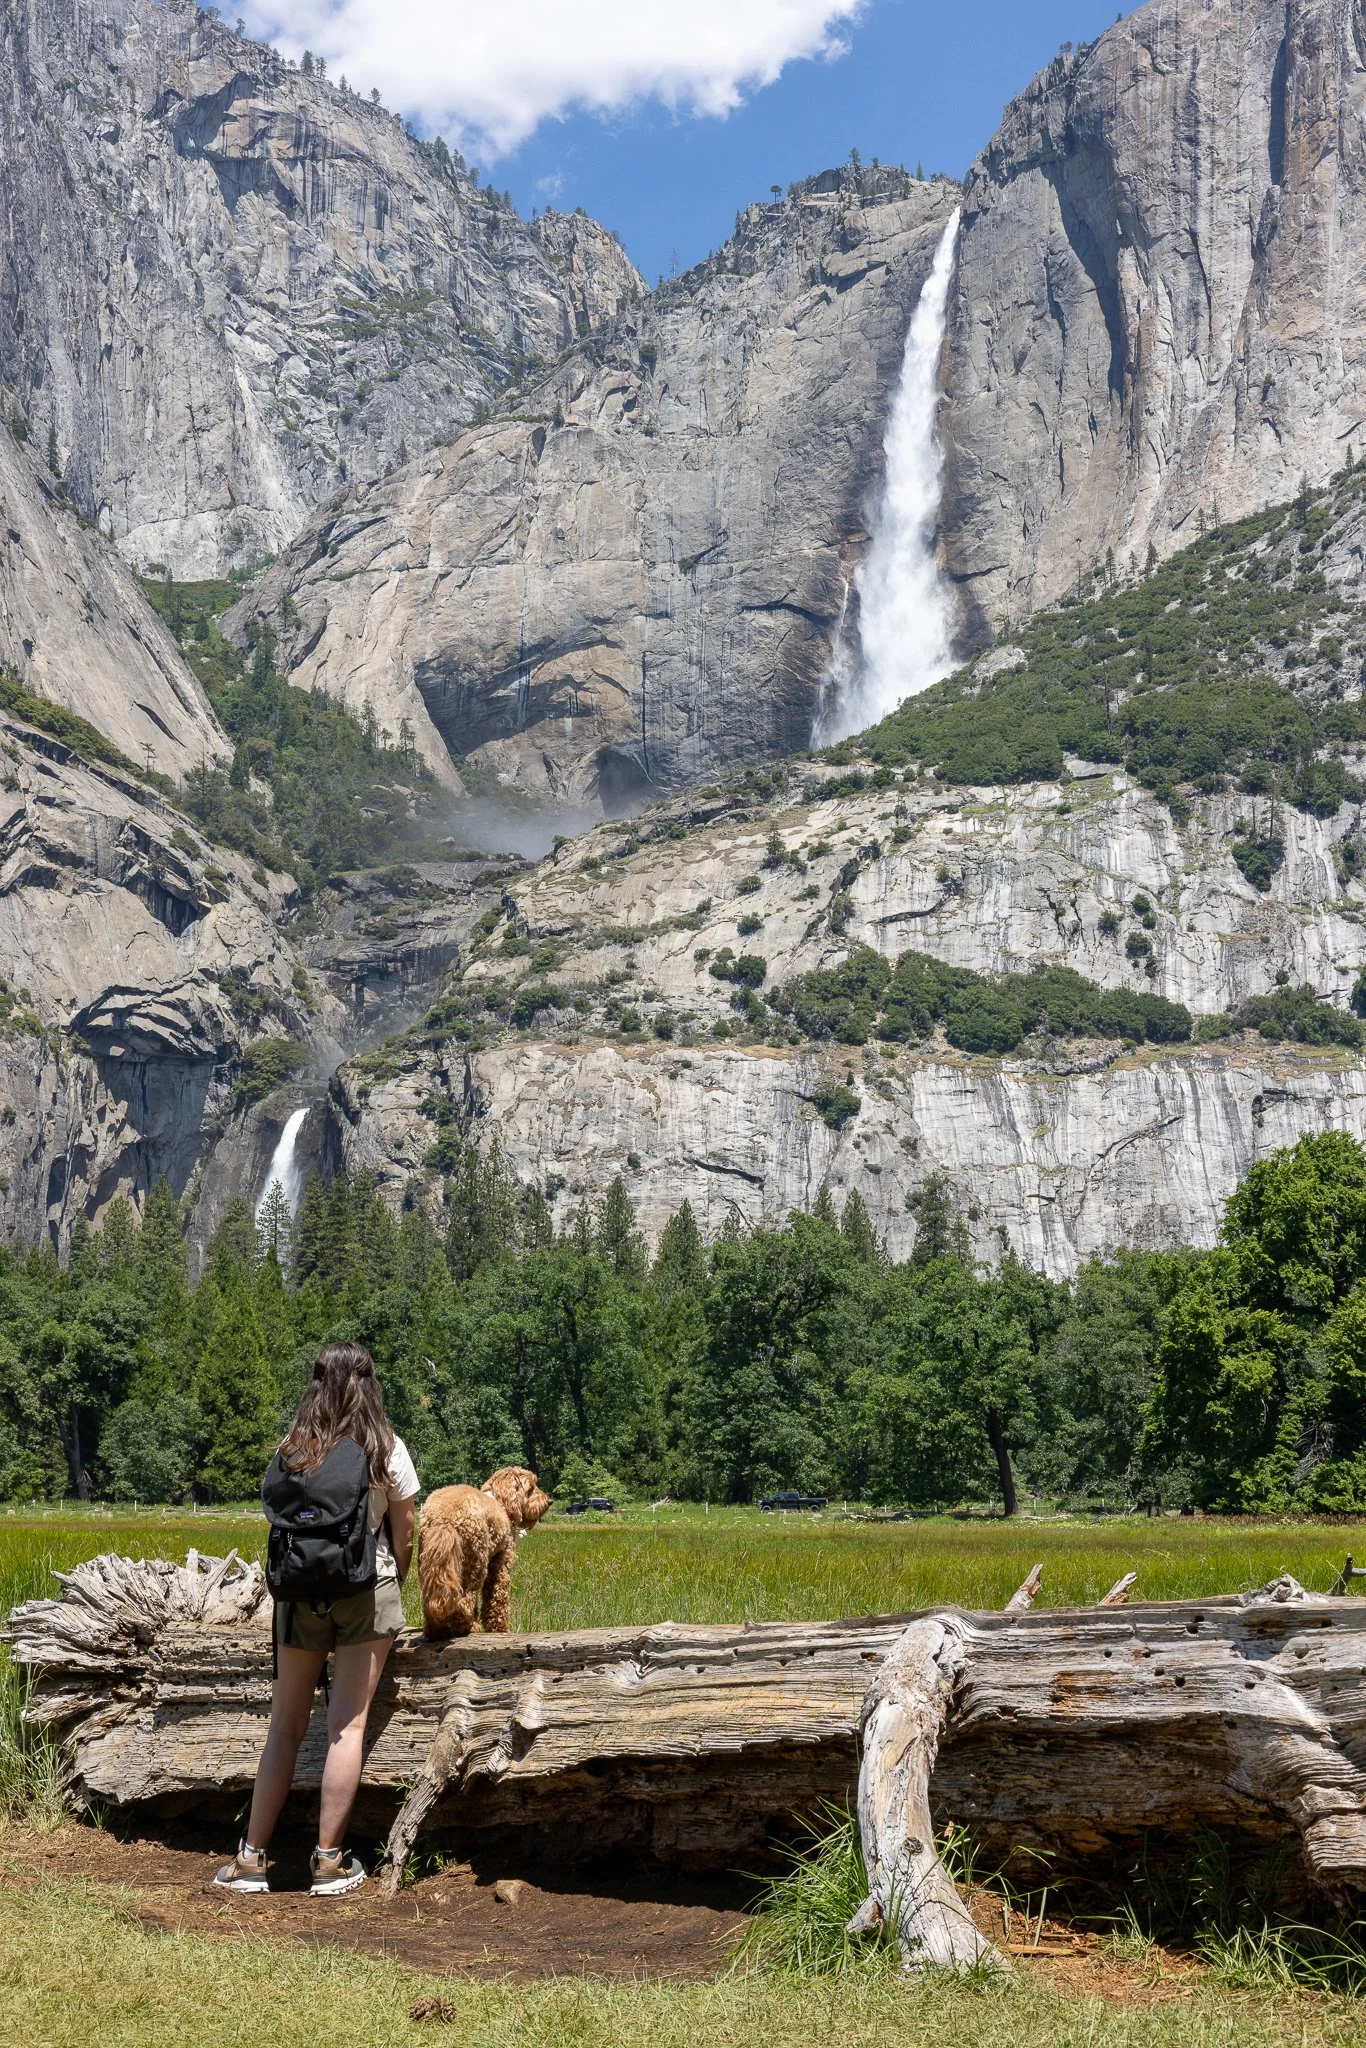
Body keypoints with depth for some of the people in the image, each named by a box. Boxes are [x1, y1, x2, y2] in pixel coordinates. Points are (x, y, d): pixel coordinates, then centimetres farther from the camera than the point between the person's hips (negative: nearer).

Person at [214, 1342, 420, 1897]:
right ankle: (329, 1861, 3)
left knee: (286, 1724, 9)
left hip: (300, 1590, 2)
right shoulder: (386, 1450, -4)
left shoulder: (293, 1450, 0)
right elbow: (405, 1531, 1)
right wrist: (393, 1584, 17)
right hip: (367, 1587, -2)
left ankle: (251, 1858, 12)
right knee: (347, 1723, 0)